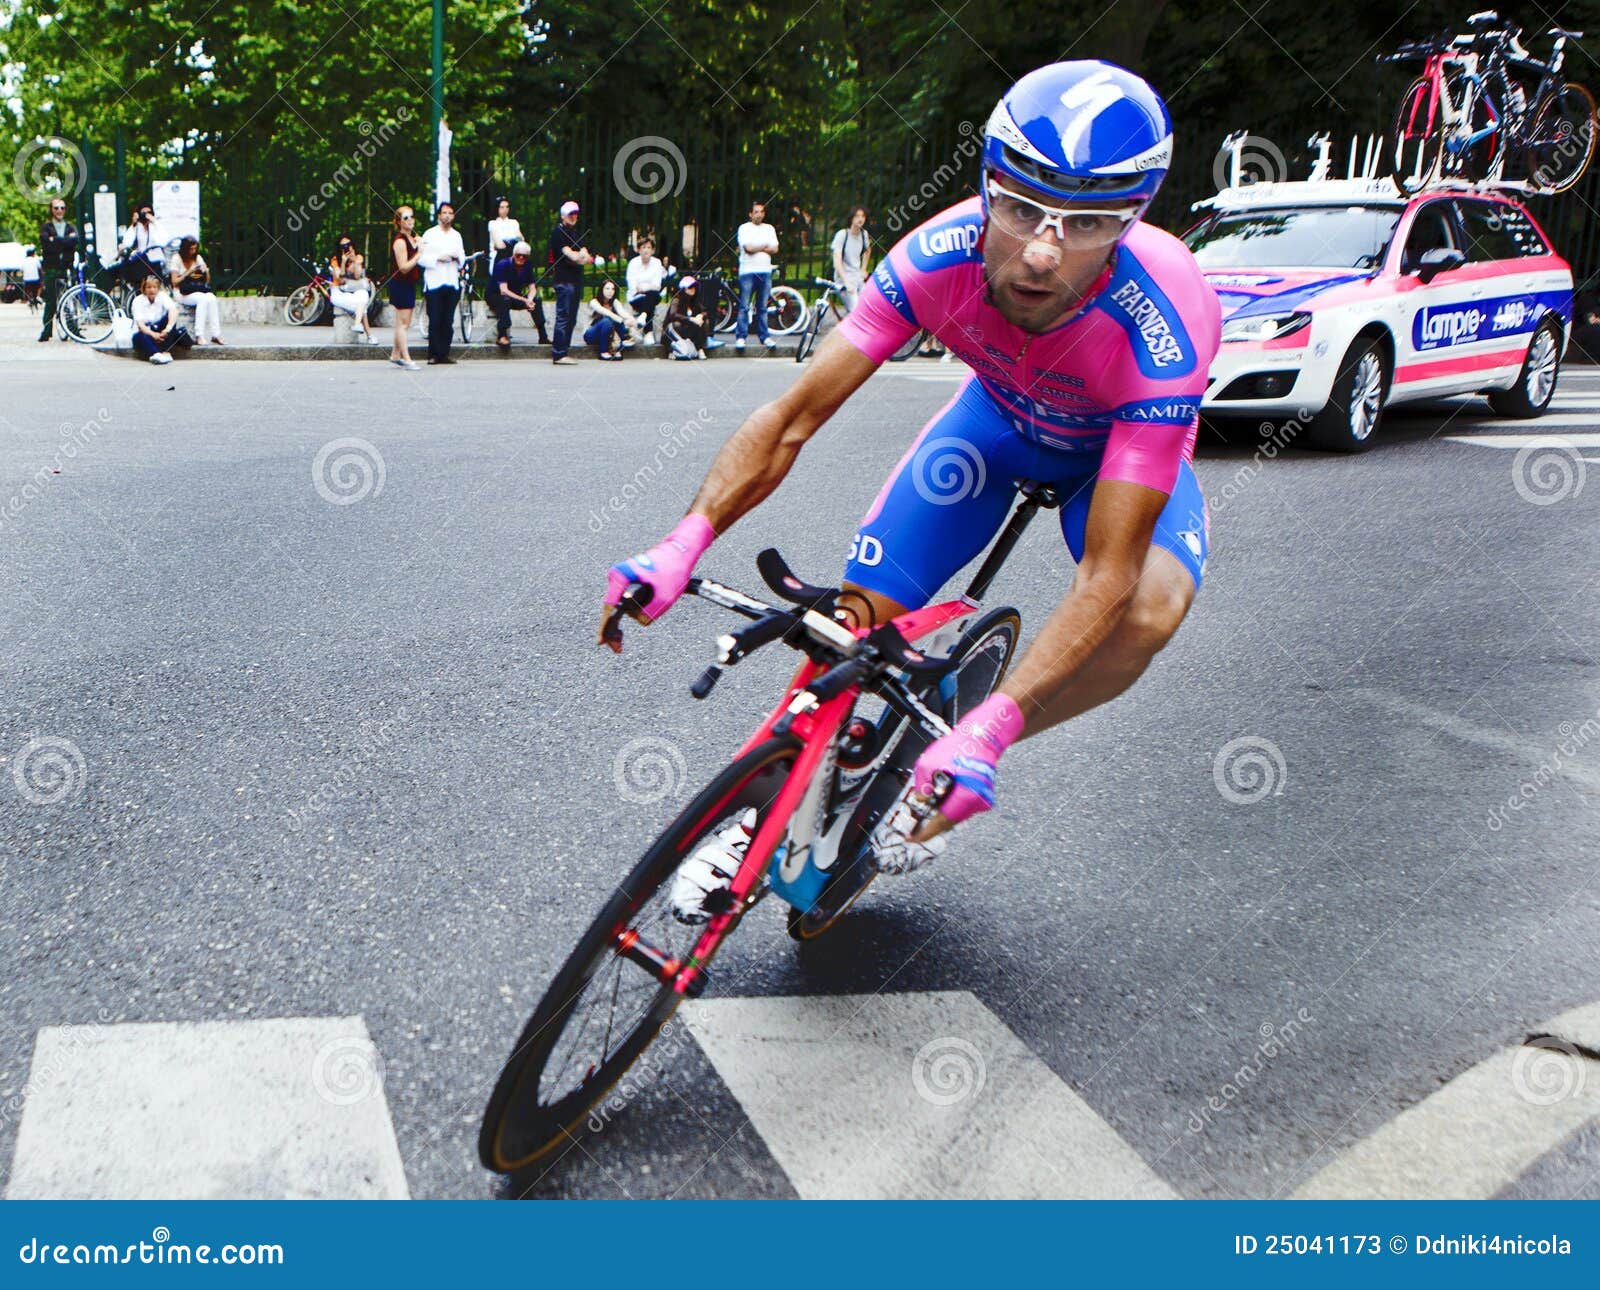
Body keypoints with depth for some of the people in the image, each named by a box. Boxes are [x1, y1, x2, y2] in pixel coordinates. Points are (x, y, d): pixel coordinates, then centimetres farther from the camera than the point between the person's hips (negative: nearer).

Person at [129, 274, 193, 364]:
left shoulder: (162, 296, -7)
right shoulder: (138, 301, -10)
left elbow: (173, 310, -27)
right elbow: (140, 324, -21)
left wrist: (168, 327, -45)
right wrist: (153, 334, -41)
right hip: (145, 332, -1)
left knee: (170, 316, -26)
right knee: (139, 337, -34)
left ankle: (166, 352, -38)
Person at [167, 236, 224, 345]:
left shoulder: (198, 258, 13)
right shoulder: (177, 258, 0)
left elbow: (207, 281, 13)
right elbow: (174, 281, -5)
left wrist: (206, 272, -8)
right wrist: (188, 274, -15)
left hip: (199, 290, 4)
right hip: (182, 294, -4)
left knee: (212, 298, -31)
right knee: (203, 299, -36)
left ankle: (216, 334, -35)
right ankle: (199, 335, -40)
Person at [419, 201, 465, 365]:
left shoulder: (456, 235, 18)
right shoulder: (429, 234, 4)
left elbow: (462, 260, 21)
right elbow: (421, 258, -1)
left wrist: (458, 256, -1)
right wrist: (438, 258, -14)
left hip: (452, 282, 4)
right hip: (434, 282, -4)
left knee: (448, 321, 2)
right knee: (435, 321, -7)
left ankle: (444, 353, 7)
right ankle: (434, 355, -3)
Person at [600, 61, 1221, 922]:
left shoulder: (1163, 329, -41)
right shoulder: (939, 257, -34)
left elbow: (1104, 574, -42)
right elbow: (793, 417, -30)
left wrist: (988, 729, -52)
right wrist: (685, 542, -44)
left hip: (1126, 447, -2)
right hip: (998, 415, 2)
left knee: (1151, 607, -32)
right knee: (854, 617, -11)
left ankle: (957, 758, -6)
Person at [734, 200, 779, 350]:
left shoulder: (769, 229, 16)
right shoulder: (744, 228, 4)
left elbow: (775, 249, 4)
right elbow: (748, 247, -10)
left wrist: (757, 247, -5)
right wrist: (765, 246, 2)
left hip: (765, 271, 4)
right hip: (748, 271, -3)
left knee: (762, 307, 7)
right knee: (744, 307, -6)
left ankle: (764, 336, 11)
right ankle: (740, 337, -5)